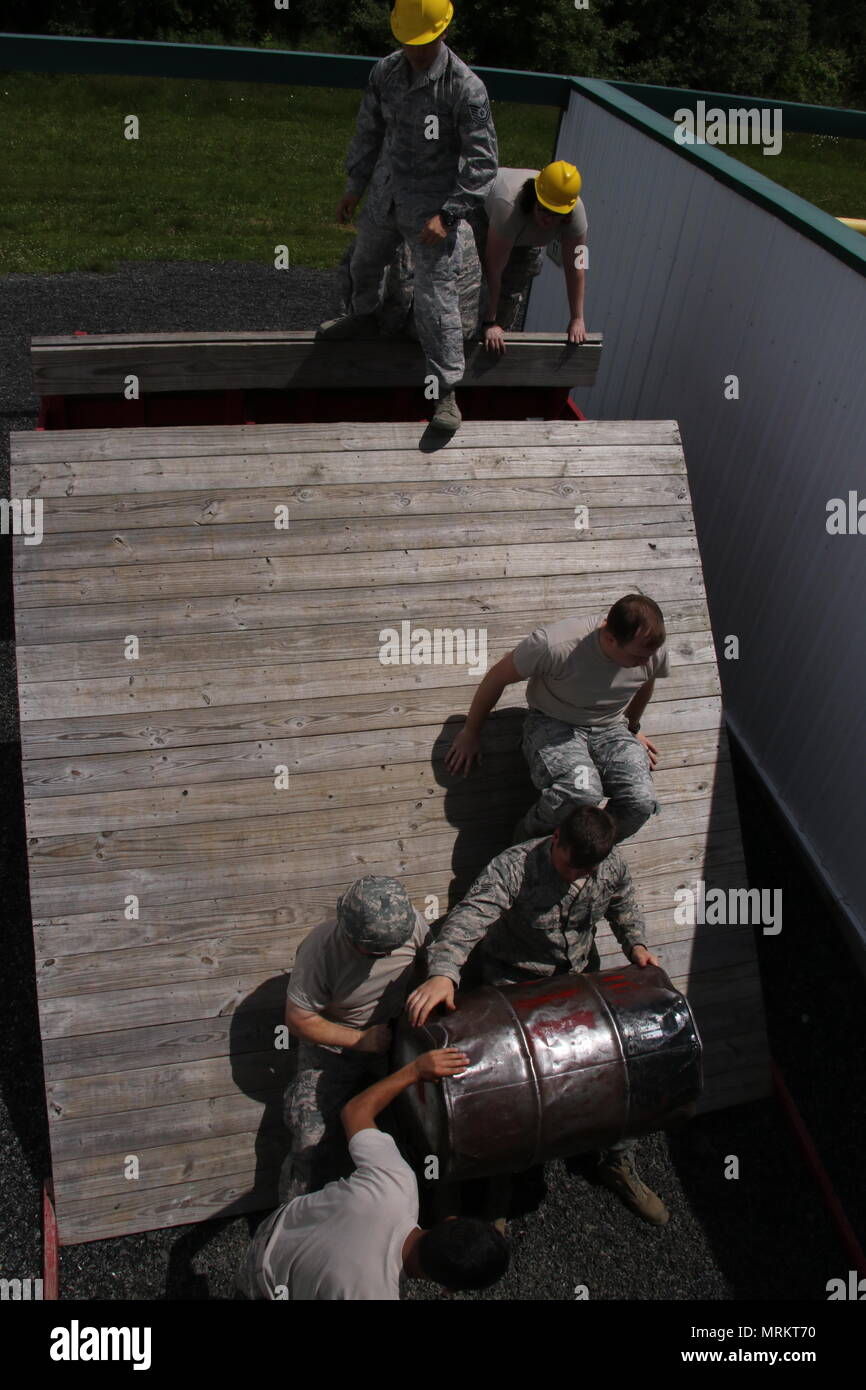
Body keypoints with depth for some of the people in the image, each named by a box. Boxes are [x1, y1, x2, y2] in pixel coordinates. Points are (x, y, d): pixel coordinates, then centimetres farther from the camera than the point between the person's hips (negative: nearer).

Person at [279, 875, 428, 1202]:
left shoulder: (411, 923, -19)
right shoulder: (321, 949, -28)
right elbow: (299, 1020, -17)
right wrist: (360, 1039, -19)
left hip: (398, 1039, 3)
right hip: (335, 1045, -3)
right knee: (315, 1141, -13)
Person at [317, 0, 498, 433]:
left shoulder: (465, 87, -20)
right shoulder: (385, 72, -3)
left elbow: (482, 160, -17)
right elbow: (369, 133, 10)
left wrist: (447, 215, -23)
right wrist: (354, 186, 13)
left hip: (431, 207, -6)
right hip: (384, 195, 6)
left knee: (436, 299, -9)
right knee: (364, 265, 26)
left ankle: (446, 390, 0)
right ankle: (363, 317, 58)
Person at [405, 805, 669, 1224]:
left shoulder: (613, 866, -13)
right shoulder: (514, 867, -30)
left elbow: (625, 908, 9)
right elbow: (469, 916, -44)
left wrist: (636, 945, -11)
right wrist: (443, 973, -60)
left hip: (579, 975, 4)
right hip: (515, 980, -4)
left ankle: (618, 1162, 23)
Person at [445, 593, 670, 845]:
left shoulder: (653, 651, -16)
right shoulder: (554, 645, -31)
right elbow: (498, 677, -13)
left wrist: (633, 729, 27)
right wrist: (470, 732, 1)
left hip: (610, 729, 4)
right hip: (553, 724, -4)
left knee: (642, 802, -26)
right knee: (582, 792, -36)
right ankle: (528, 840, -5)